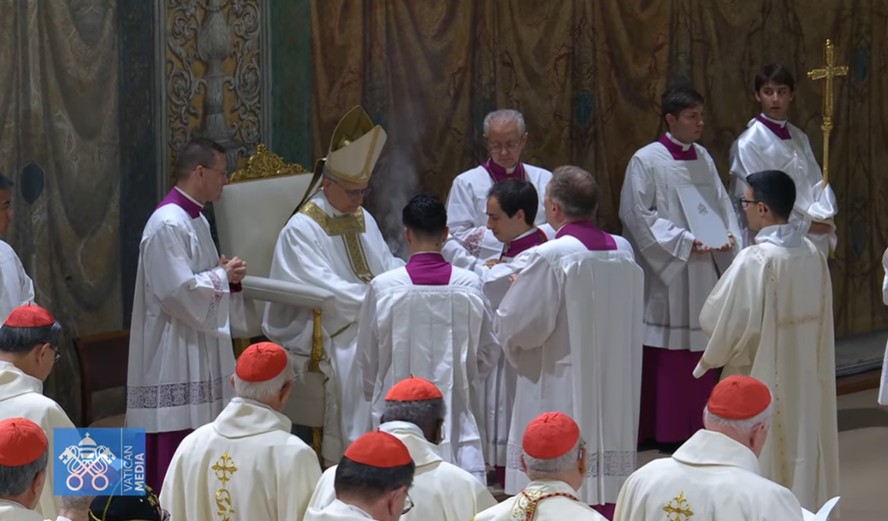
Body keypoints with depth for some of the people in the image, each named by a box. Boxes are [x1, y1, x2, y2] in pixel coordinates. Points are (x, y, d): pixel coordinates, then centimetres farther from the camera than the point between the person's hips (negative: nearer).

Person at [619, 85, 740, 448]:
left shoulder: (703, 159, 9)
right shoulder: (646, 161, -9)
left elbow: (720, 204, 16)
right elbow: (638, 215, -13)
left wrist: (728, 234, -4)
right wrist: (686, 241, -17)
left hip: (702, 269, 6)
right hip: (664, 271, -6)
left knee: (698, 346, 8)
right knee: (665, 352, -4)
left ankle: (695, 423, 15)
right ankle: (662, 429, 2)